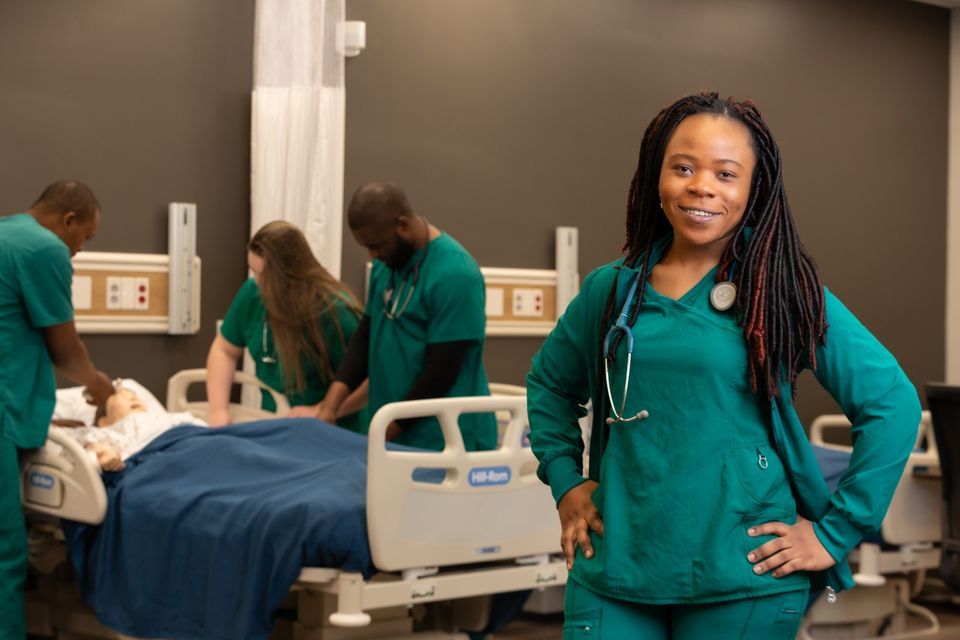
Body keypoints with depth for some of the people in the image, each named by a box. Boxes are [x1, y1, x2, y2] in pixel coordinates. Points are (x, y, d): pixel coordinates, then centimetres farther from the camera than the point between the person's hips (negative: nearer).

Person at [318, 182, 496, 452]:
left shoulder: (454, 274, -17)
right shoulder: (386, 263, 7)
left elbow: (440, 373, -18)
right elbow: (366, 336, 10)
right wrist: (330, 406, -2)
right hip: (392, 439, 7)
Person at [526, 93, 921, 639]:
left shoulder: (784, 292, -4)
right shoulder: (612, 289, 5)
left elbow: (891, 403, -5)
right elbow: (547, 384, 21)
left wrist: (836, 533, -5)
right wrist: (565, 481, 10)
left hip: (745, 579, -2)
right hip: (615, 568, 3)